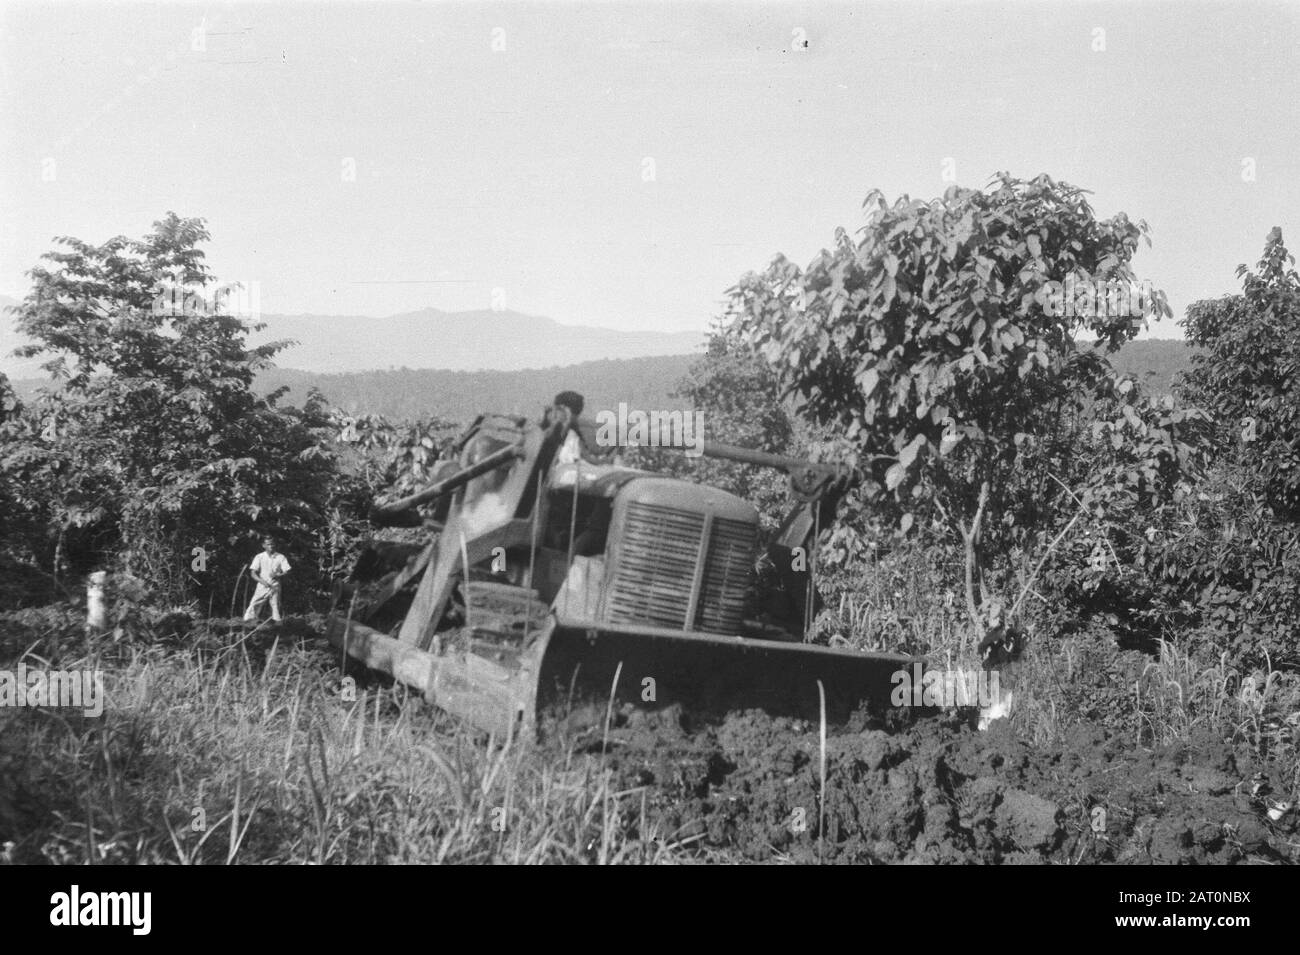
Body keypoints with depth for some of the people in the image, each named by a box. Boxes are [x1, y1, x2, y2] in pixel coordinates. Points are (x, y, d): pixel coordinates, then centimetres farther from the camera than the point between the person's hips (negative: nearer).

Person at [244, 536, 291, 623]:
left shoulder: (281, 557, 3)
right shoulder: (259, 557, 3)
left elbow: (287, 571, 1)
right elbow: (253, 573, 0)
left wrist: (277, 575, -19)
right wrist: (263, 581, -16)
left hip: (275, 587, 0)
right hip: (262, 587, 0)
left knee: (276, 608, -2)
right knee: (253, 606, -7)